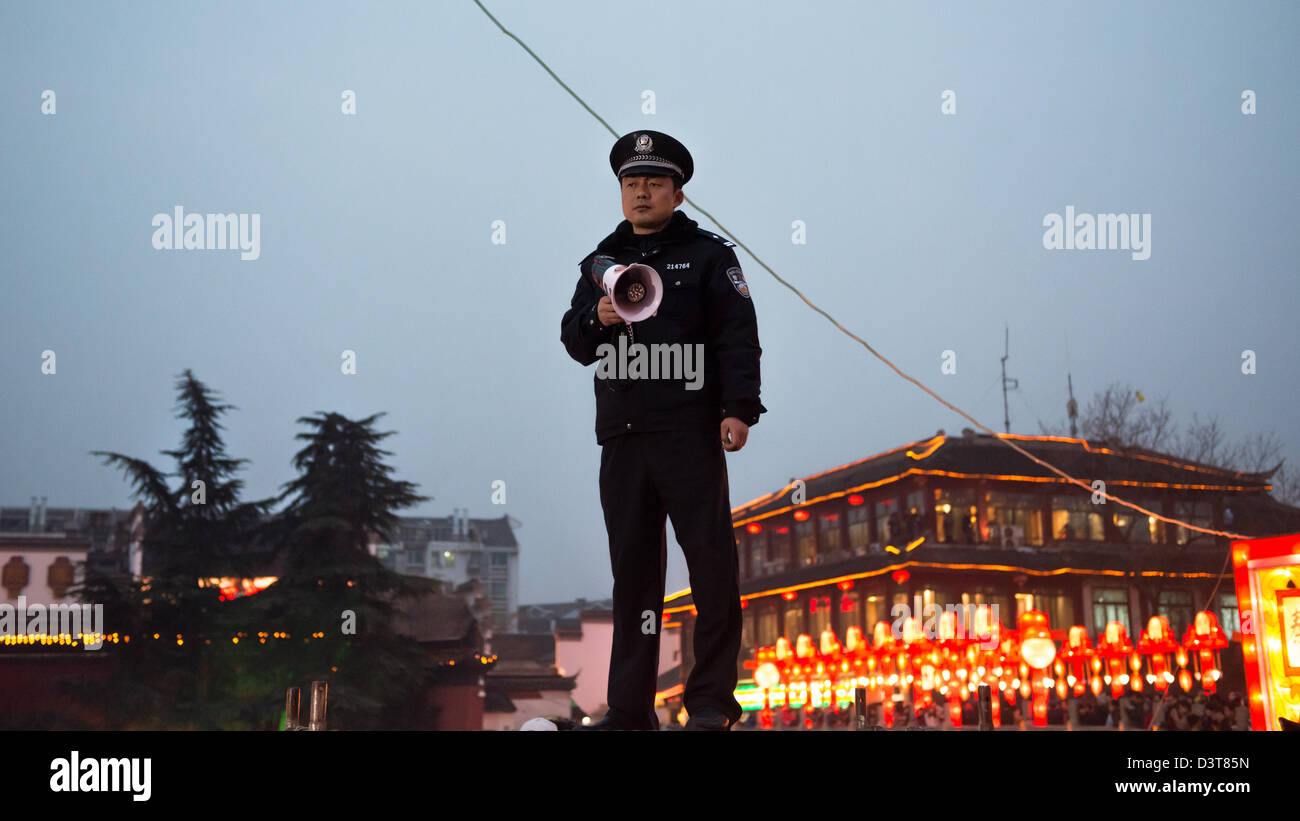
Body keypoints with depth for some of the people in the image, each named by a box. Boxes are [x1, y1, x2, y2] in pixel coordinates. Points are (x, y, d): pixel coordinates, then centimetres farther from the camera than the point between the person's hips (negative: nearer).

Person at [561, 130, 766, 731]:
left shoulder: (708, 255, 6)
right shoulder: (600, 262, 19)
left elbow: (738, 337, -2)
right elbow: (573, 340, 18)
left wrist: (739, 408, -15)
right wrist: (597, 319, -5)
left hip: (691, 433, -4)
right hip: (621, 438, 4)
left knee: (712, 561, -7)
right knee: (632, 569, 6)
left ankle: (710, 700, 2)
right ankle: (630, 708, 11)